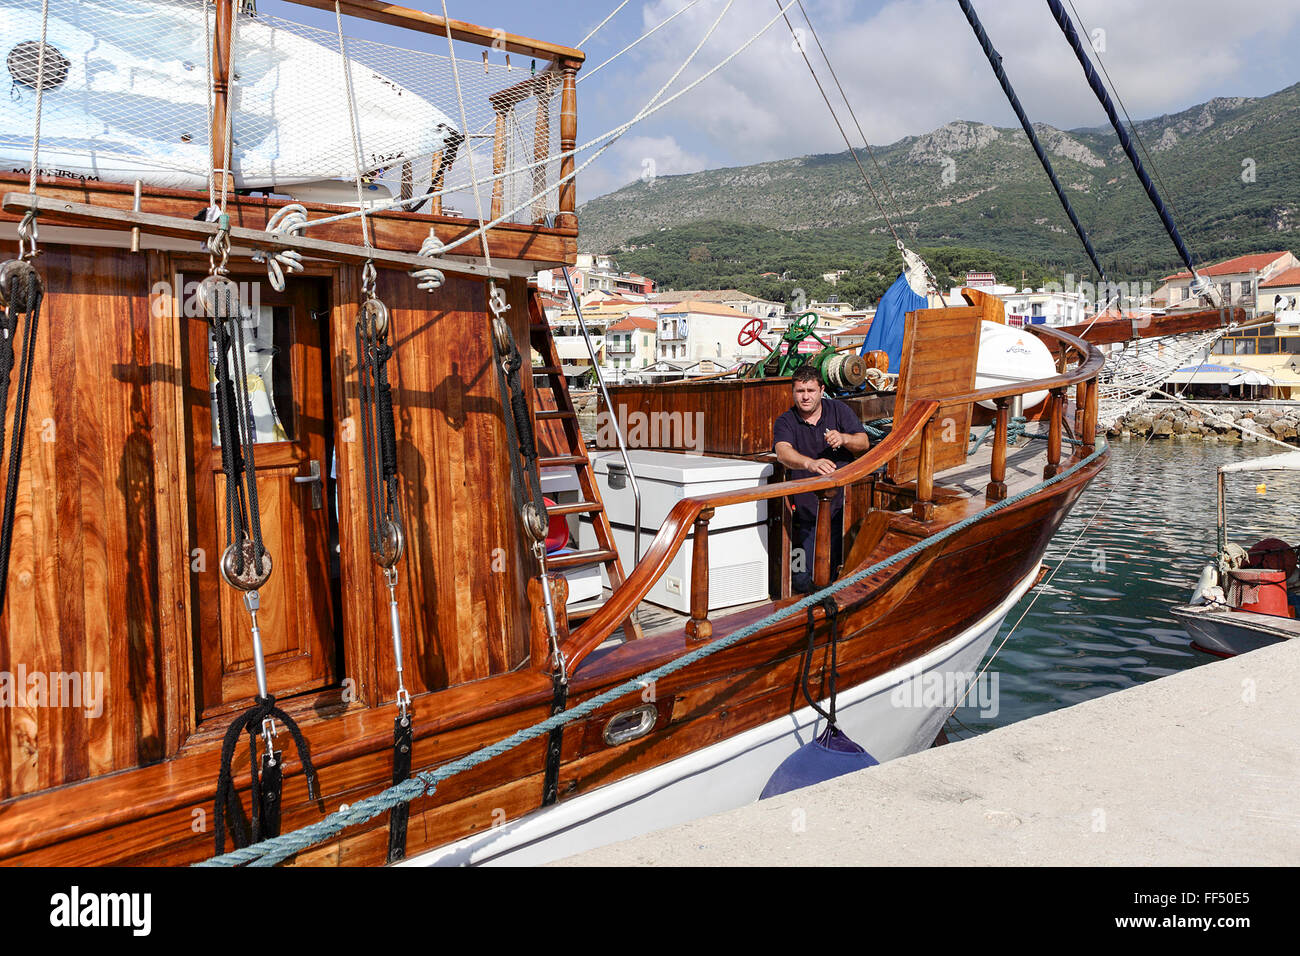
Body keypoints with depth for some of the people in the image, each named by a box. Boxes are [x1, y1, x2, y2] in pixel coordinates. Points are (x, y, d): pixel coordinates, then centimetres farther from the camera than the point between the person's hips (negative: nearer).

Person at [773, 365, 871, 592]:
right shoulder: (785, 422, -2)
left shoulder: (839, 410, 6)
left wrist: (844, 439, -22)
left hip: (840, 507, 1)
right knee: (803, 582, -4)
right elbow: (783, 453, -22)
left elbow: (864, 443, 1)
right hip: (806, 512, -1)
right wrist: (810, 463, -42)